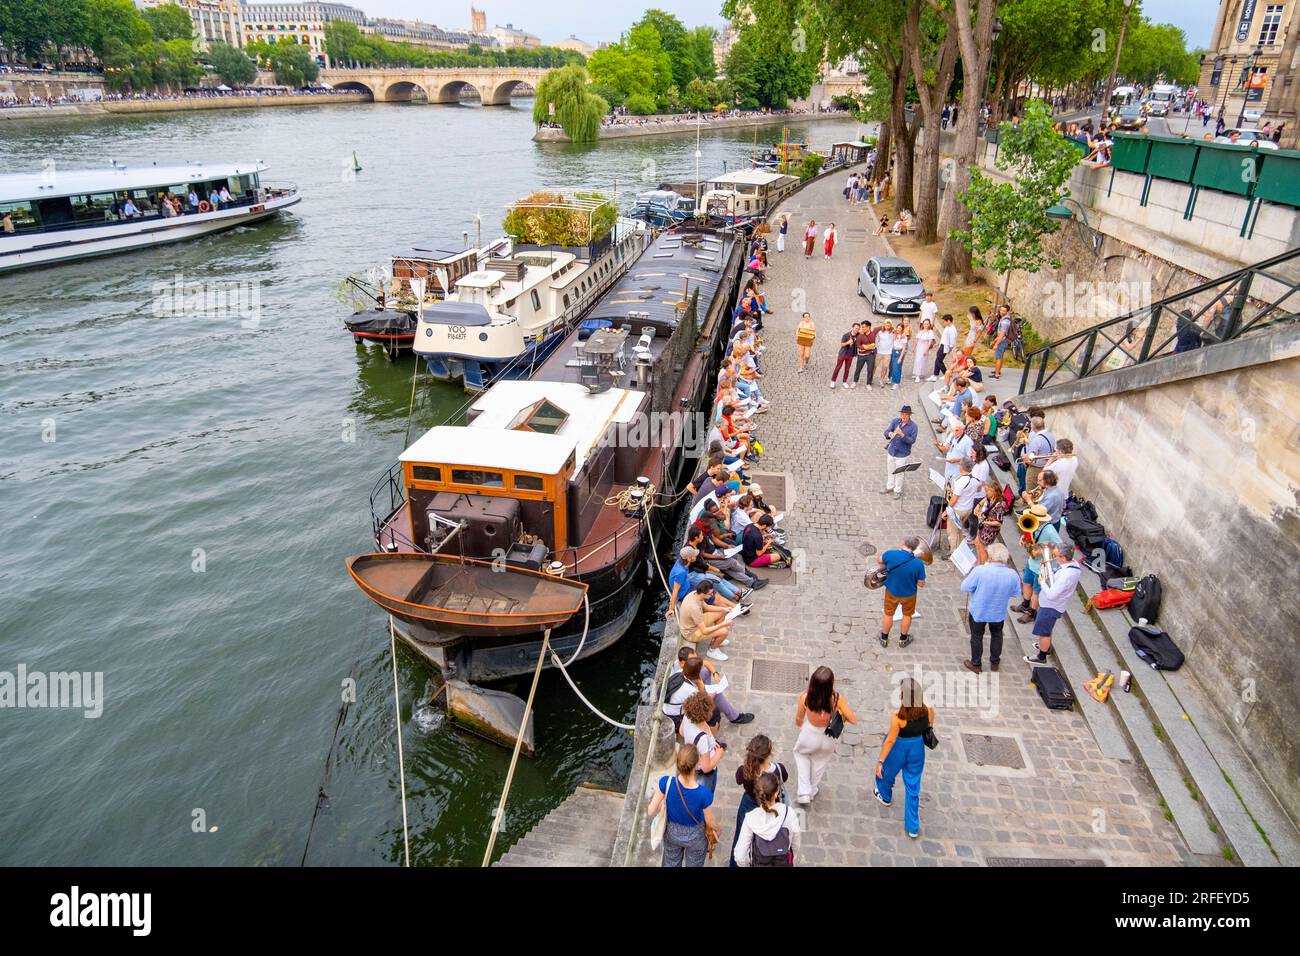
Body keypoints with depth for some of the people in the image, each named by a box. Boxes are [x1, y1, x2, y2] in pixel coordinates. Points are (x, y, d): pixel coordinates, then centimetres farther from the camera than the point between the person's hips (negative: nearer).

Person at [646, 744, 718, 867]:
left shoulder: (666, 782, -33)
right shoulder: (704, 794, -38)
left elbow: (650, 812, -19)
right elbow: (710, 823, -18)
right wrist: (716, 829, 5)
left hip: (671, 833, 2)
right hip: (695, 838, -2)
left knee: (670, 865, 30)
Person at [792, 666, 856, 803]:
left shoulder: (805, 697, -31)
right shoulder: (837, 699, -32)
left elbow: (798, 719, -11)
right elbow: (853, 720, -21)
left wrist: (799, 725, 13)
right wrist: (841, 714, 0)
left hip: (809, 735, -1)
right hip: (827, 739, 1)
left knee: (800, 753, 34)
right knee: (819, 763, 32)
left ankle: (803, 792, 27)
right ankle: (812, 791, 55)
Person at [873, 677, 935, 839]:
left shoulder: (897, 716, -32)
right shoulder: (928, 710, -20)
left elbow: (890, 740, -23)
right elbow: (929, 728, 0)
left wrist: (880, 761, -11)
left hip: (898, 748, -4)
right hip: (917, 748, 4)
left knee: (886, 773, 29)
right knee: (913, 787, 19)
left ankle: (885, 797, 59)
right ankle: (913, 827, 27)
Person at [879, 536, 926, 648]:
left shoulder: (891, 554, -25)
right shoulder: (918, 563, -27)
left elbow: (880, 561, -1)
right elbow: (921, 584, -16)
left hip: (892, 591, 1)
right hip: (909, 594, -1)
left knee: (888, 614, 23)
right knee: (907, 615, 26)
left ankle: (884, 639, 41)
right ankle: (903, 639, 44)